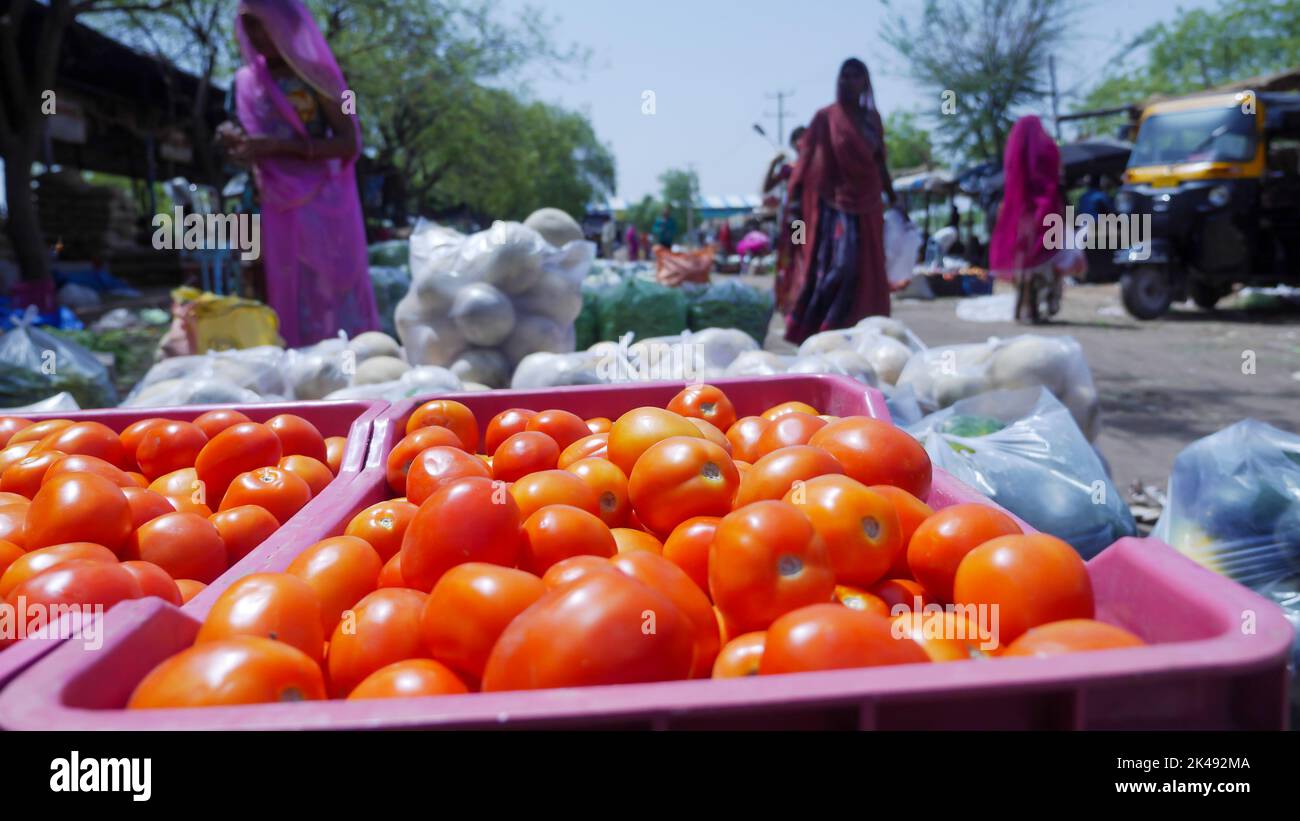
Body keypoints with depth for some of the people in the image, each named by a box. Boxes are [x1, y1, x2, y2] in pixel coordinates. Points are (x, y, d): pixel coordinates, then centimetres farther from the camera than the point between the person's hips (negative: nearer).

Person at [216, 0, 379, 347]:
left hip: (322, 207, -4)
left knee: (332, 294, -3)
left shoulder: (315, 75, -4)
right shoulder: (246, 81, 10)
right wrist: (236, 141, -6)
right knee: (287, 299, 2)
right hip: (277, 212, 4)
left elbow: (349, 143, -12)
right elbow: (256, 149, 18)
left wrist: (280, 146, -20)